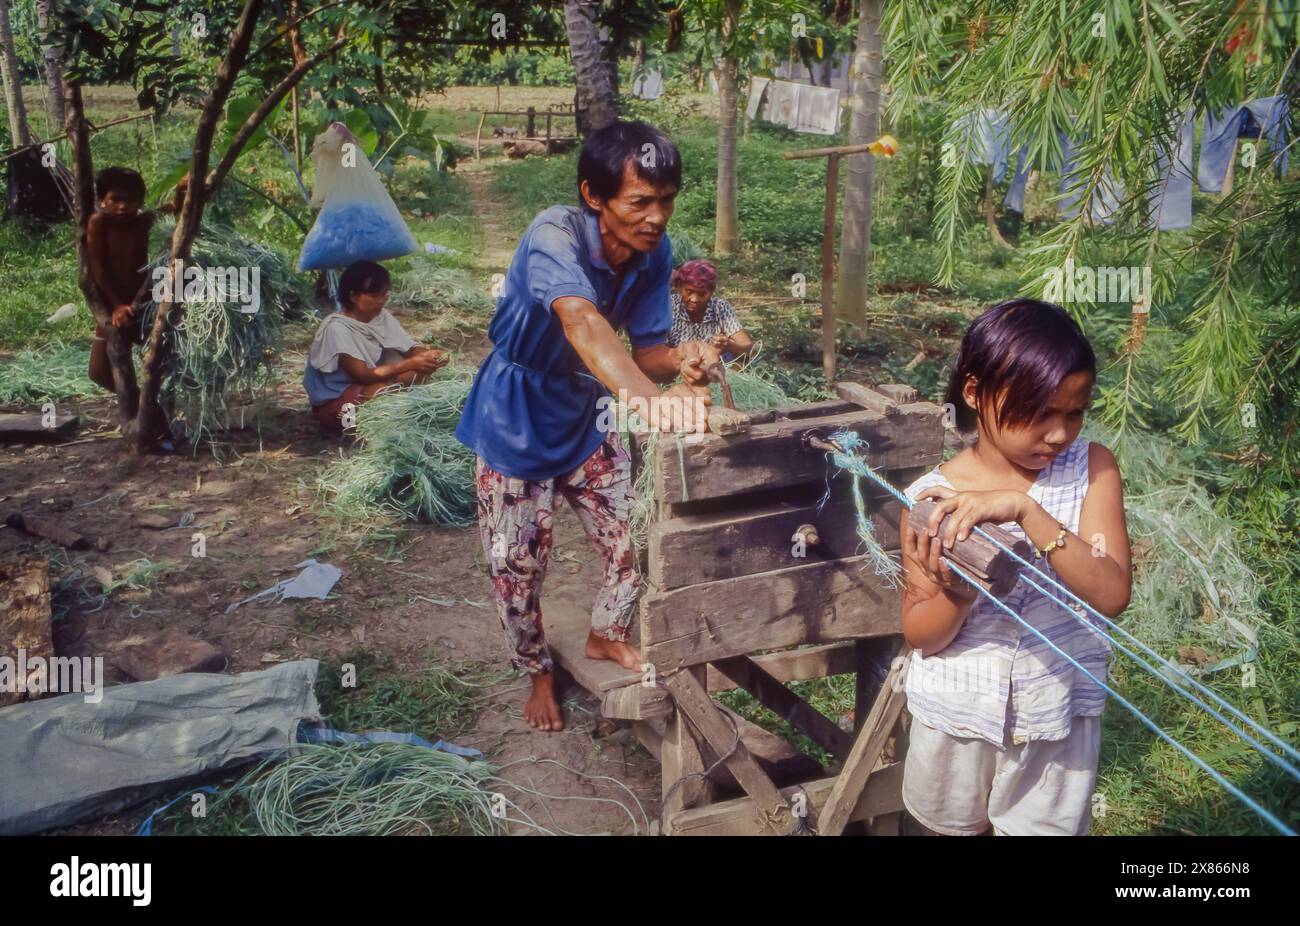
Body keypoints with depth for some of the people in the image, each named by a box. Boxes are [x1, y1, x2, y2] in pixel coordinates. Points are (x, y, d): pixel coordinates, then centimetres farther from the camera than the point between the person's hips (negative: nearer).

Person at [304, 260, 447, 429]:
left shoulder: (382, 316, -4)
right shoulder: (336, 328, -25)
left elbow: (410, 348, -6)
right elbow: (362, 375, -31)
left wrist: (427, 355, -30)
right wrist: (410, 364, -38)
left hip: (366, 387, 6)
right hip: (332, 402, -6)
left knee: (419, 372, -13)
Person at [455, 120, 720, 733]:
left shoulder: (655, 250, -15)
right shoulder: (555, 236, -34)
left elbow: (646, 349, -13)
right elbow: (581, 321, -54)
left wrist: (680, 361, -38)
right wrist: (648, 399, -70)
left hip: (586, 413, 5)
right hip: (516, 421, -5)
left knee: (632, 538, 9)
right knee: (518, 561, 5)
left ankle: (606, 636, 39)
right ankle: (537, 671, 33)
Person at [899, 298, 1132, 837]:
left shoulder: (1092, 468, -12)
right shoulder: (931, 497, -14)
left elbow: (1112, 594, -24)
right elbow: (919, 636, -8)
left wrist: (1023, 508, -35)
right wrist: (957, 597, -30)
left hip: (1059, 716, 0)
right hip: (957, 716, 0)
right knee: (950, 827, 22)